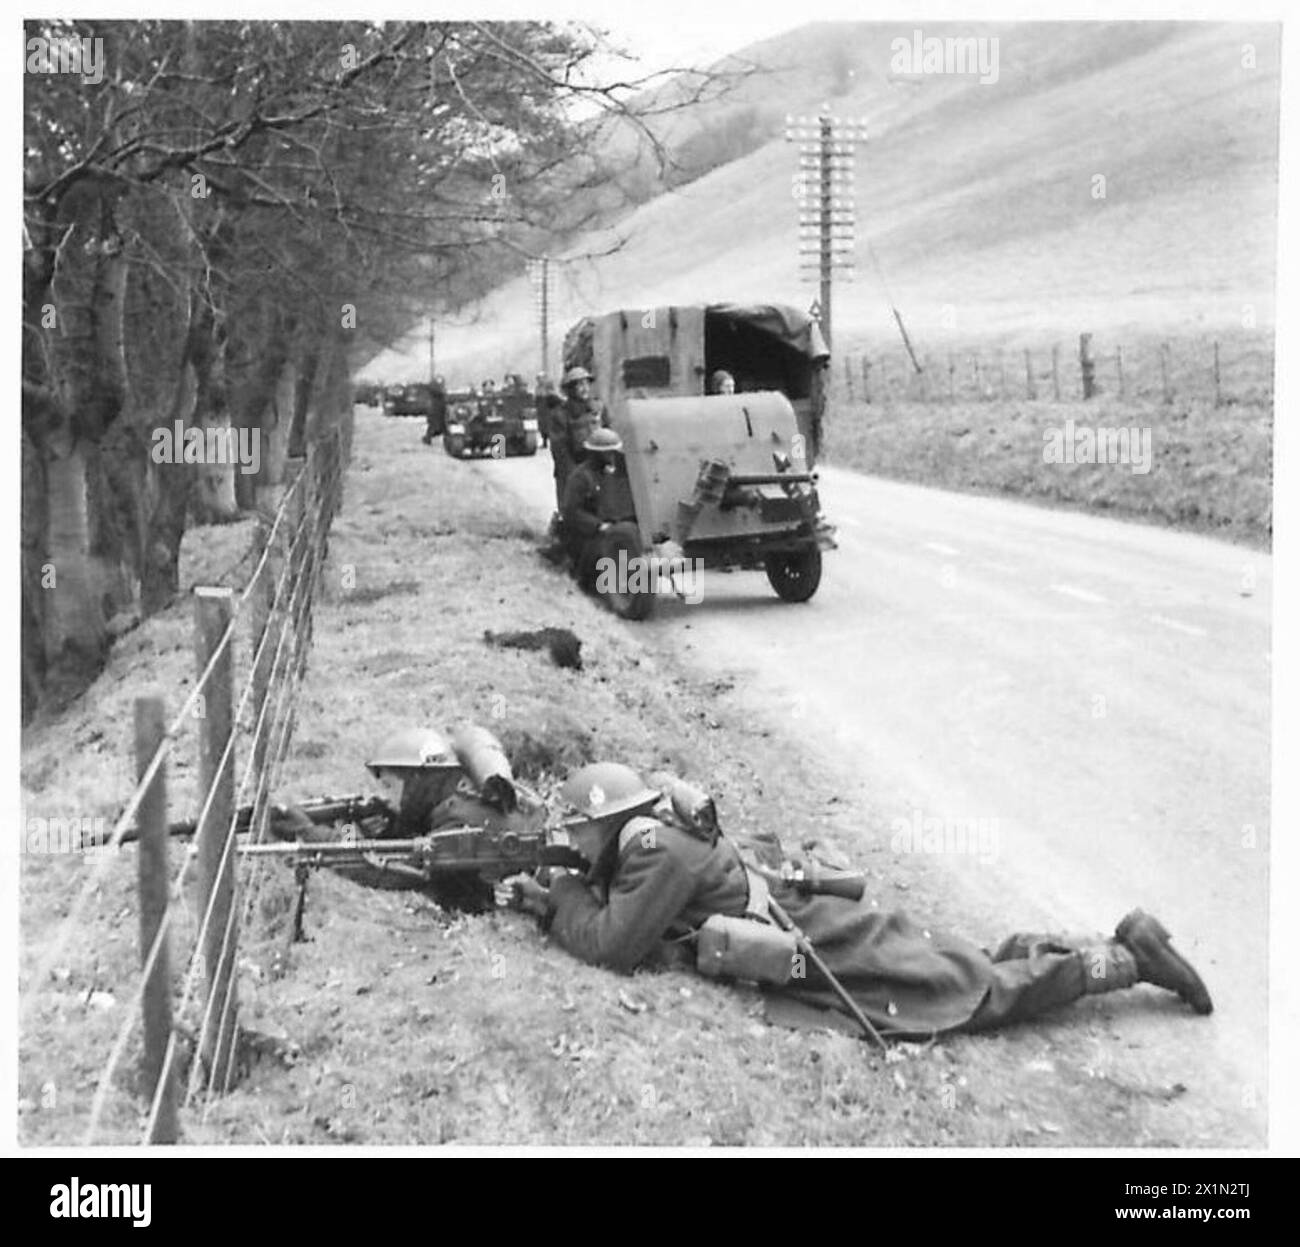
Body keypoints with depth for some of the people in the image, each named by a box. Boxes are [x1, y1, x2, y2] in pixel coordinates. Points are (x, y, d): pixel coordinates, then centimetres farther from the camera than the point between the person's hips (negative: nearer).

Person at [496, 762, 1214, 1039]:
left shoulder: (659, 853, -17)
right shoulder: (652, 843, 12)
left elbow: (613, 947, -21)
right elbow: (605, 911, 26)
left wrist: (564, 897, -6)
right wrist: (545, 902, 13)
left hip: (828, 949, -8)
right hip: (822, 926, 8)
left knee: (980, 995, -2)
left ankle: (1128, 958, 3)